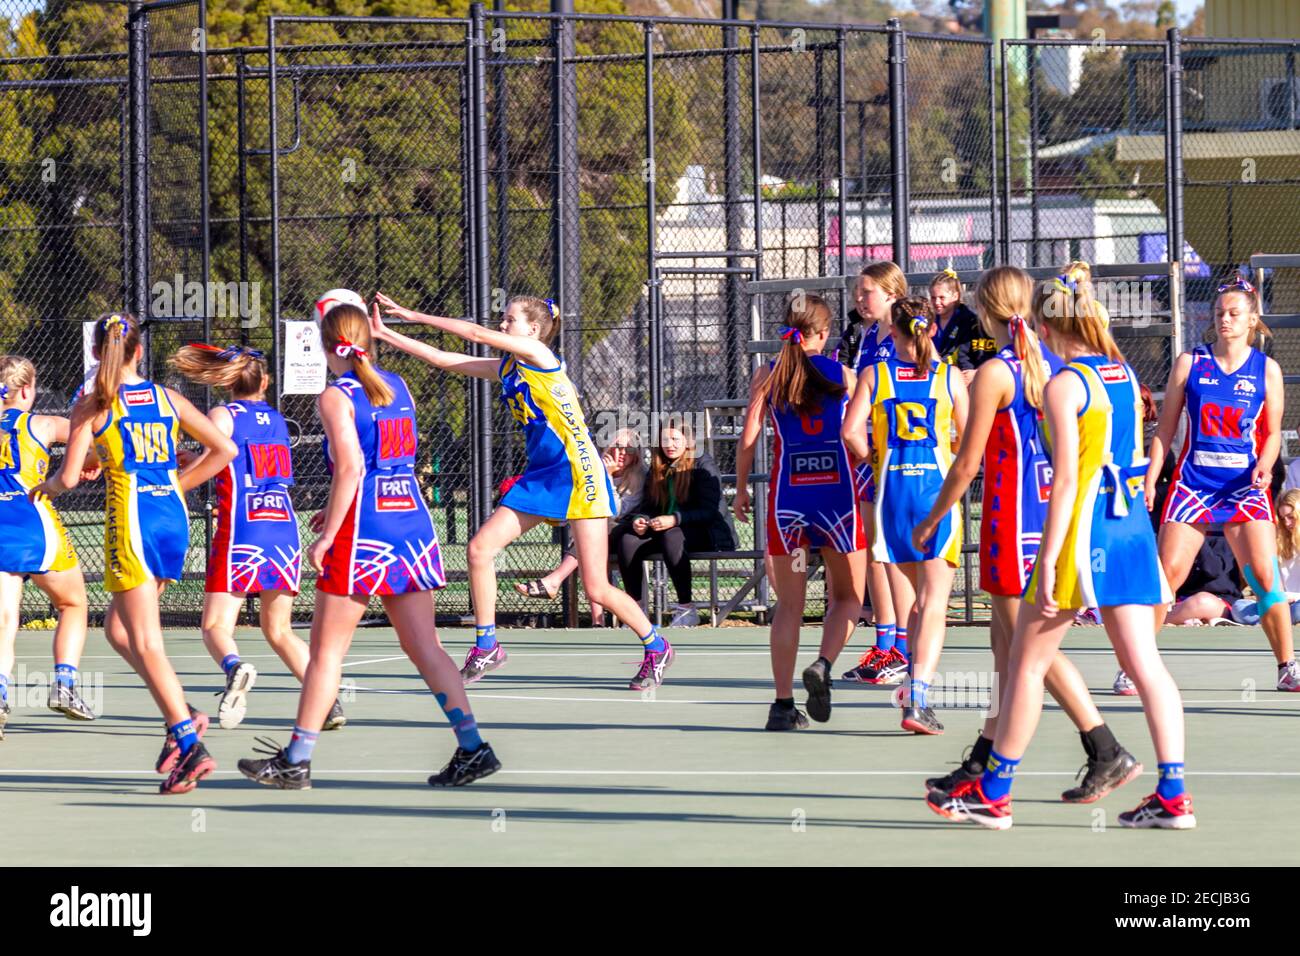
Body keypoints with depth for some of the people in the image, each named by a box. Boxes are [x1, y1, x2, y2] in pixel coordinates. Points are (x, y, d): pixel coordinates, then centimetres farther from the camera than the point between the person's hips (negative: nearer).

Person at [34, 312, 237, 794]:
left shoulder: (93, 405, -4)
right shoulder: (168, 398, 9)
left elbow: (69, 476, -8)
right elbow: (225, 450, 9)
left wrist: (45, 487, 14)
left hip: (131, 522, -6)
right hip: (174, 517, 6)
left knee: (145, 642, -4)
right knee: (118, 628, 20)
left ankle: (189, 745, -15)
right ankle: (182, 715, 5)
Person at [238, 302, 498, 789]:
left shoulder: (336, 397, -8)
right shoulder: (398, 386, 12)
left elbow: (350, 468, -18)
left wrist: (327, 535, -15)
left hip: (363, 531, -6)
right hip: (414, 524, 6)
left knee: (327, 649, 2)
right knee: (423, 645, 7)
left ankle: (296, 760, 6)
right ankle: (472, 747, -1)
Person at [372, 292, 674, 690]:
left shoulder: (539, 355, -10)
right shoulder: (505, 368, 12)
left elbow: (476, 333, -14)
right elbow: (444, 359, 14)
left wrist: (414, 316, -7)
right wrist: (386, 334, 9)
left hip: (578, 474, -8)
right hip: (539, 475, 8)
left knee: (596, 588, -8)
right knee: (480, 548, -4)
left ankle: (656, 648, 13)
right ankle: (486, 647, 6)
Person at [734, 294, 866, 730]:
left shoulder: (767, 375, 3)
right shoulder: (843, 375, 2)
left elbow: (748, 438, -1)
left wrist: (741, 488, 11)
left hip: (787, 493, 1)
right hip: (837, 491, -1)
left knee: (789, 604, 8)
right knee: (847, 596, 13)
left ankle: (783, 704, 3)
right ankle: (823, 664, -14)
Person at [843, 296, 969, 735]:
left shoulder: (875, 375, 3)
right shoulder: (950, 376, 1)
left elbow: (851, 430, -8)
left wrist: (873, 457, 9)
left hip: (892, 488, 2)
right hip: (937, 486, -2)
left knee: (907, 601, 13)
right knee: (934, 603, -2)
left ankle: (916, 691, 19)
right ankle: (918, 700, -16)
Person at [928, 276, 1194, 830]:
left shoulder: (1064, 386, -12)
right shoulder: (1124, 374, 10)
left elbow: (1067, 480, -17)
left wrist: (1049, 560, -17)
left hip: (1084, 533, -7)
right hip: (1134, 529, 7)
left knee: (1027, 661, 4)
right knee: (1145, 664, 4)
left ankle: (993, 794, 11)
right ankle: (1172, 795, -3)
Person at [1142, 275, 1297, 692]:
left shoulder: (1266, 369, 5)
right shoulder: (1190, 363, 4)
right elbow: (1165, 428, 8)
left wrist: (1264, 466, -10)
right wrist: (1149, 481, 2)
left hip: (1244, 486, 0)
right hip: (1193, 482, 0)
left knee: (1265, 575, -11)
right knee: (1166, 573, -7)